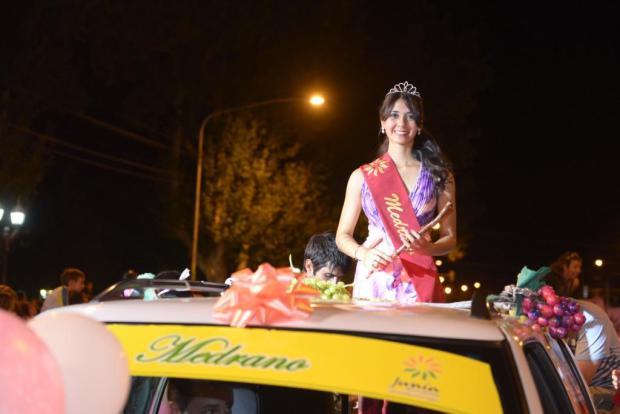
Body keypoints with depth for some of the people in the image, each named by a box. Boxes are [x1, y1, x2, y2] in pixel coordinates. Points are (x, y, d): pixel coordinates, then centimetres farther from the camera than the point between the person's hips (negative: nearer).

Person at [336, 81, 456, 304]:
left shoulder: (439, 176, 6)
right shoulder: (362, 176, 6)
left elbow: (449, 238, 8)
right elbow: (343, 235, 10)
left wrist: (427, 248, -13)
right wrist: (363, 253, -11)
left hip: (420, 282, 0)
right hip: (374, 280, 0)